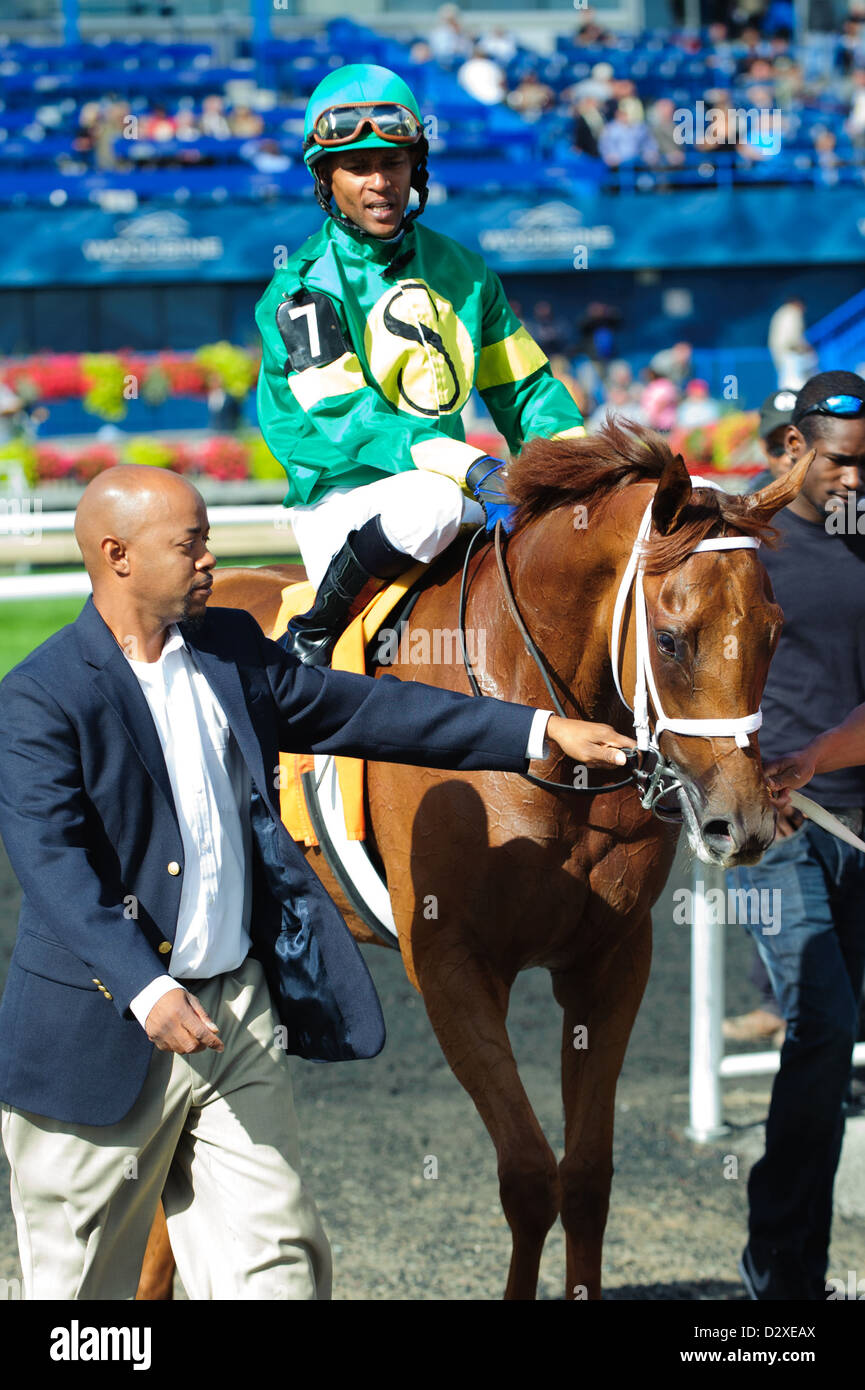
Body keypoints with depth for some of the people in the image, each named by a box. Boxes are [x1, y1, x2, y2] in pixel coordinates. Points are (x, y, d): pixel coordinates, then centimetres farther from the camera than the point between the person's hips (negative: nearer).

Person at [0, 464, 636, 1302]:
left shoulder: (231, 652, 7)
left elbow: (361, 710, 12)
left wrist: (543, 731, 9)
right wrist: (148, 993, -36)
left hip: (239, 1012, 6)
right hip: (105, 1031, -6)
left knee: (280, 1263, 0)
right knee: (80, 1286, 7)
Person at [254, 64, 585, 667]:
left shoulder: (461, 270, 12)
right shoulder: (304, 289, -8)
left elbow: (524, 389, 15)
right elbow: (344, 417, -20)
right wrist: (470, 466, -32)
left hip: (454, 481, 6)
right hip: (342, 500, -6)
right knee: (430, 505, -37)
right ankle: (315, 633, -16)